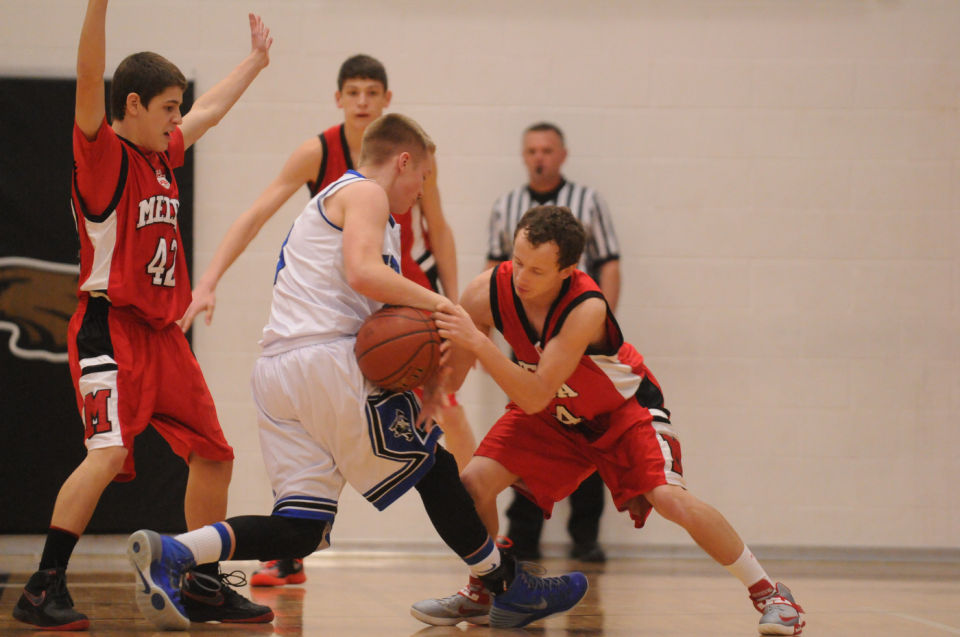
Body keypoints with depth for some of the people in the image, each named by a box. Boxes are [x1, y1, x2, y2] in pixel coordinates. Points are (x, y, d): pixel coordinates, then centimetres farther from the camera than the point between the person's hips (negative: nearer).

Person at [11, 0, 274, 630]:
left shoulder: (162, 155, 14)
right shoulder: (103, 154, -8)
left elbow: (210, 110, 32)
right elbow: (90, 82, -26)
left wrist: (257, 59, 44)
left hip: (162, 331, 9)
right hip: (110, 326, -9)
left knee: (213, 453, 10)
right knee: (109, 452, -23)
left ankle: (206, 587, 23)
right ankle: (44, 590, -20)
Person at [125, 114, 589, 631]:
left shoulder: (329, 202, 31)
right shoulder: (366, 193, 2)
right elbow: (362, 273, -18)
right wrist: (436, 302, -7)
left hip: (275, 371, 9)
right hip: (329, 360, -9)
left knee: (299, 530, 0)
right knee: (434, 470, 6)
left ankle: (168, 554, -15)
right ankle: (510, 588, 14)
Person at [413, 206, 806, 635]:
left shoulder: (587, 309, -39)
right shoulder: (487, 294, -26)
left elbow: (535, 397, -43)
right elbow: (447, 378, -12)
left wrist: (477, 342, -51)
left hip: (624, 408, -4)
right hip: (551, 416, 4)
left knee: (669, 497, -23)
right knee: (473, 482, -13)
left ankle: (767, 592, -6)